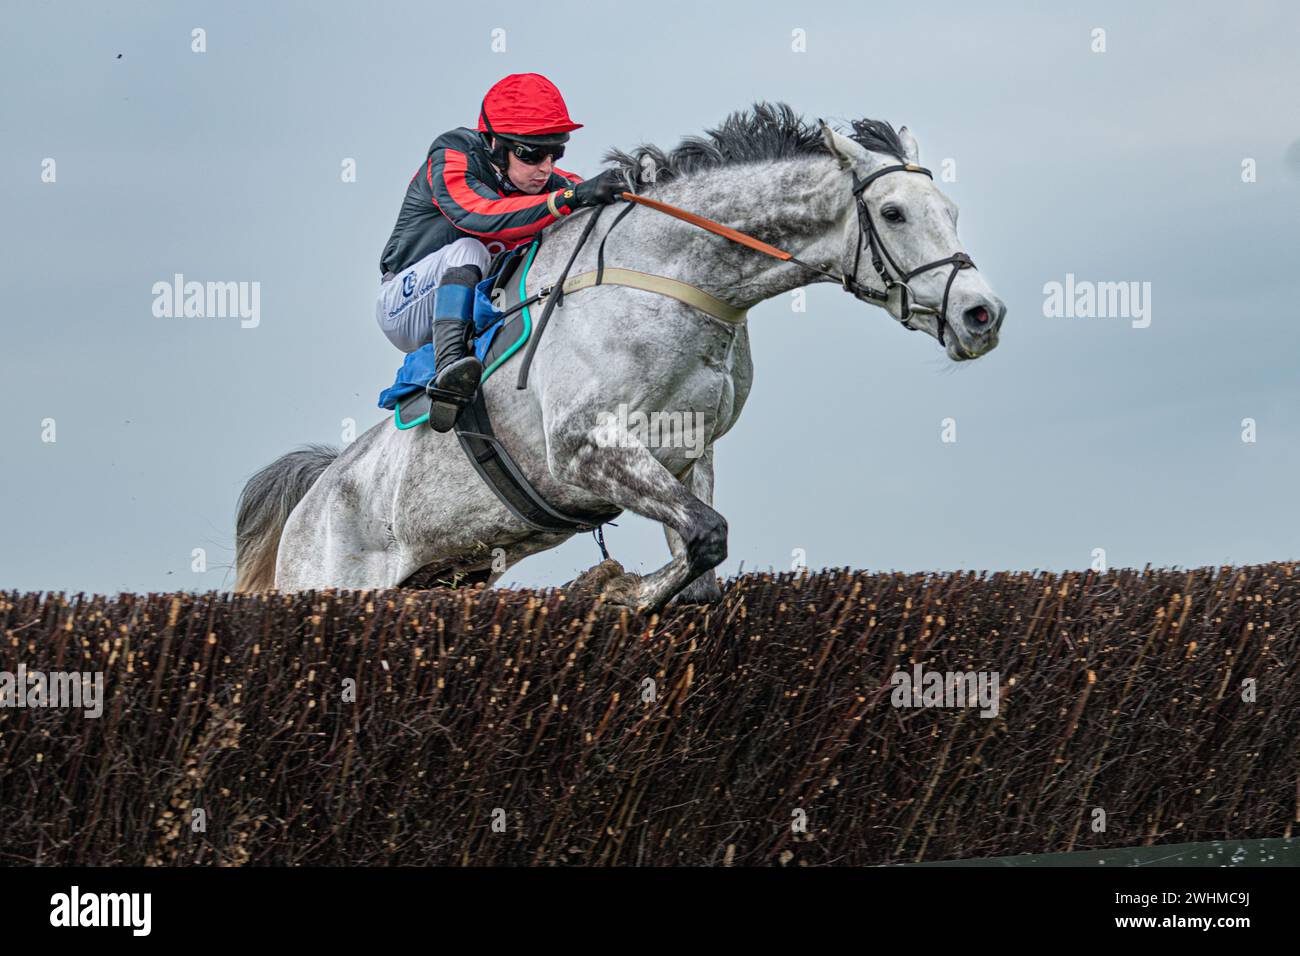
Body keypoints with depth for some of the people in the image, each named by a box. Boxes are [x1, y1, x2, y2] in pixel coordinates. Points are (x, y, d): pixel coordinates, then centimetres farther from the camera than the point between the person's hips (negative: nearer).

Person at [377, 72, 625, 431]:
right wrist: (570, 199, -49)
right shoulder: (452, 158, -21)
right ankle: (449, 366, -52)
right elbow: (480, 215, -40)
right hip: (405, 310, -6)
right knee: (468, 249, -33)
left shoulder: (548, 181, -1)